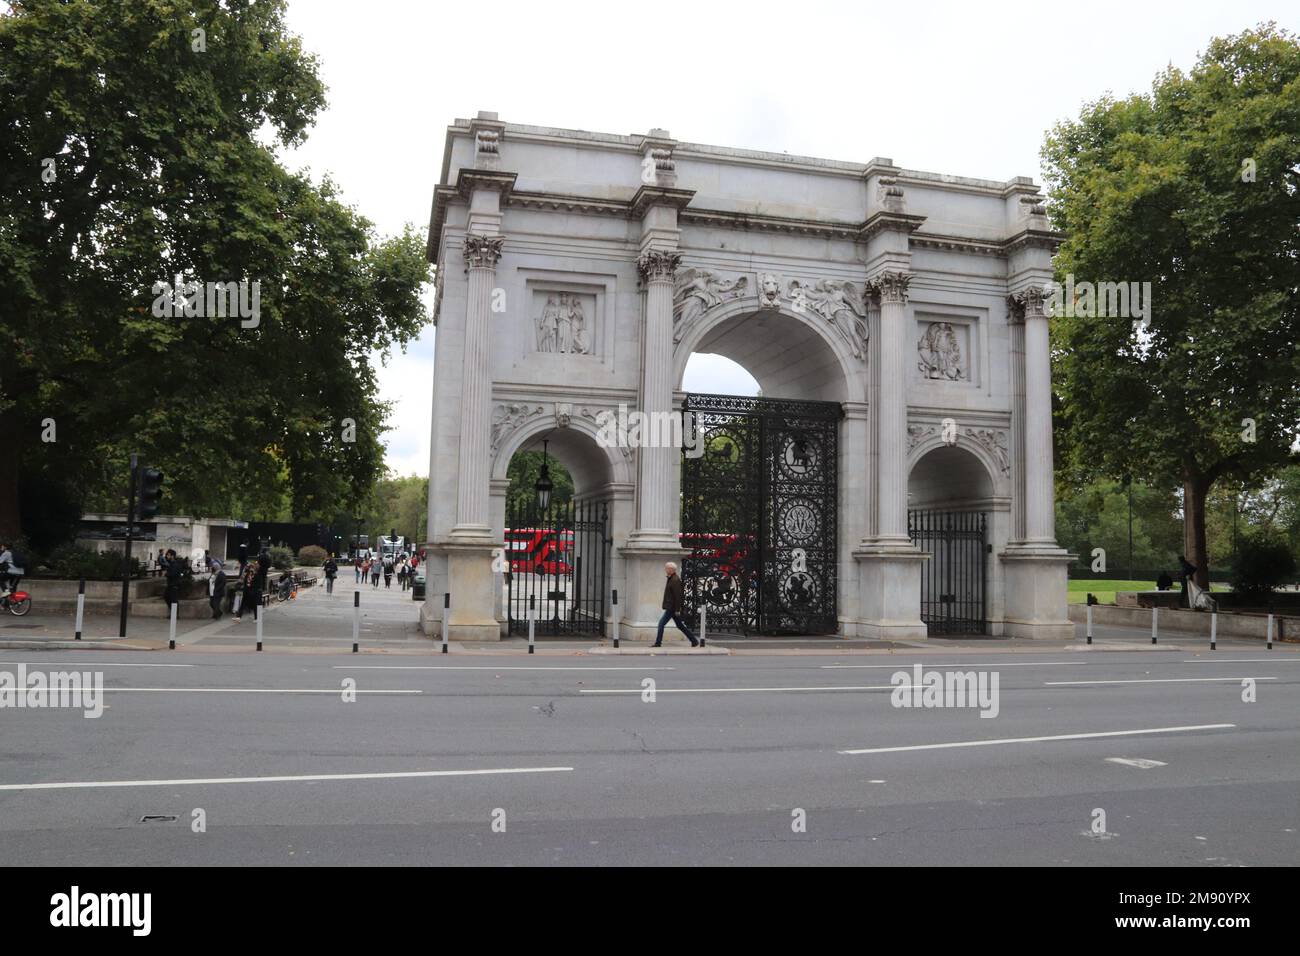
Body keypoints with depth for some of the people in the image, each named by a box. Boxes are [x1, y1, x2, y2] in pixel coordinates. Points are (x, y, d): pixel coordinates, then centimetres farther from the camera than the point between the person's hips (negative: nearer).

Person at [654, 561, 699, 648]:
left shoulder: (675, 580, -17)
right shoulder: (670, 579, 14)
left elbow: (678, 596, -21)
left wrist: (677, 610, -22)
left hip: (672, 608, -10)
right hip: (671, 607, 10)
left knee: (661, 623, -6)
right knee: (680, 625, 13)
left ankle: (658, 643, 0)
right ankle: (694, 641, 17)